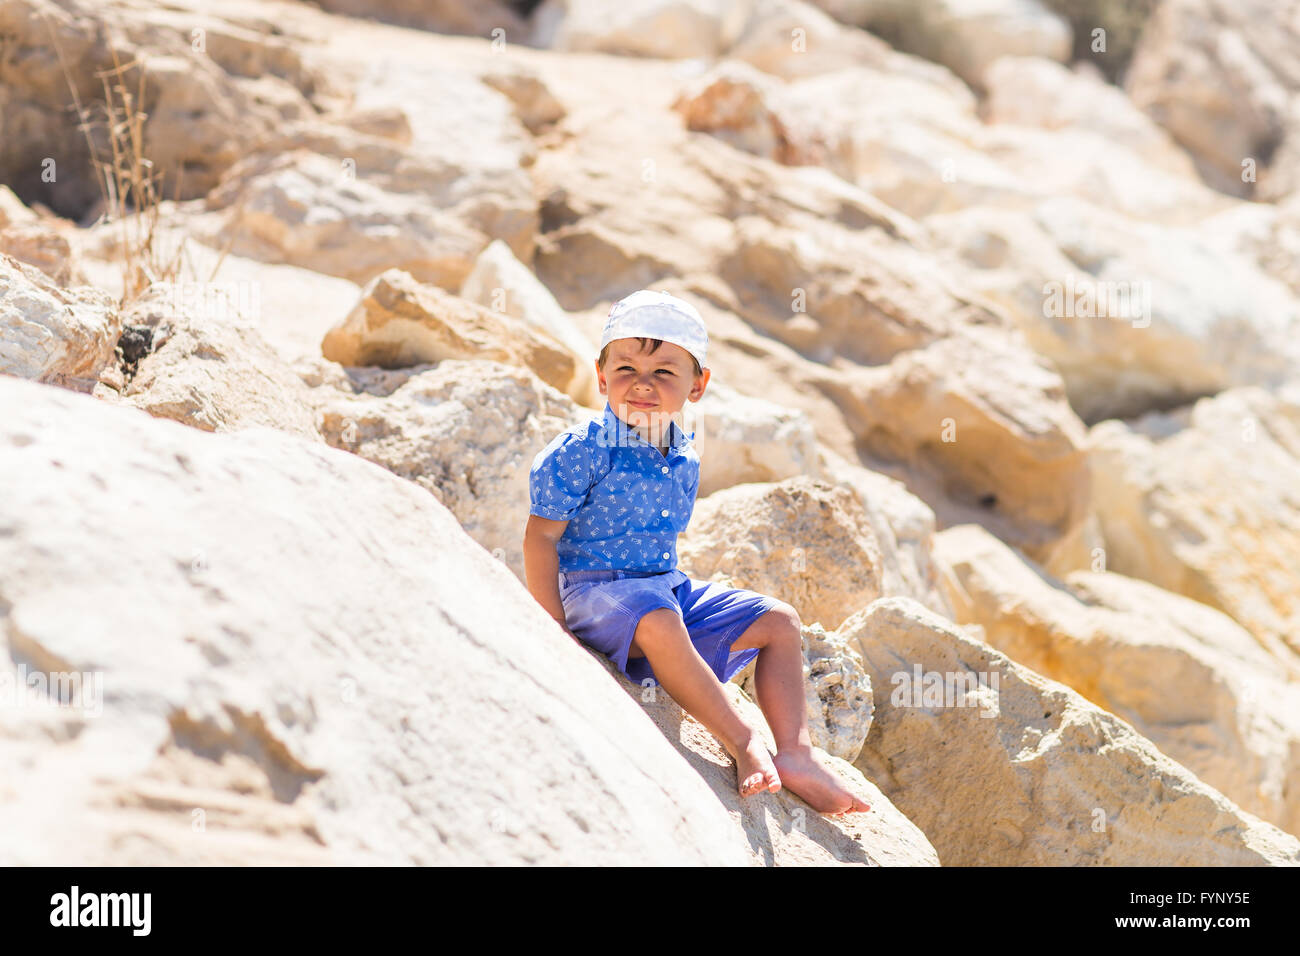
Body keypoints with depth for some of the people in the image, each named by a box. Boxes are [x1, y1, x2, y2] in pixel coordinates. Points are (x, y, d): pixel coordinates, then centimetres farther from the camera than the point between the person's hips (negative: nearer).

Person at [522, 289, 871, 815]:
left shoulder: (684, 462, 9)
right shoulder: (583, 451, -13)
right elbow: (541, 537, -13)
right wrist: (554, 628, -18)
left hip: (669, 587, 8)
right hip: (593, 588, -8)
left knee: (779, 621, 1)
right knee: (658, 622, -41)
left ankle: (795, 753, -8)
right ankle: (743, 744, -34)